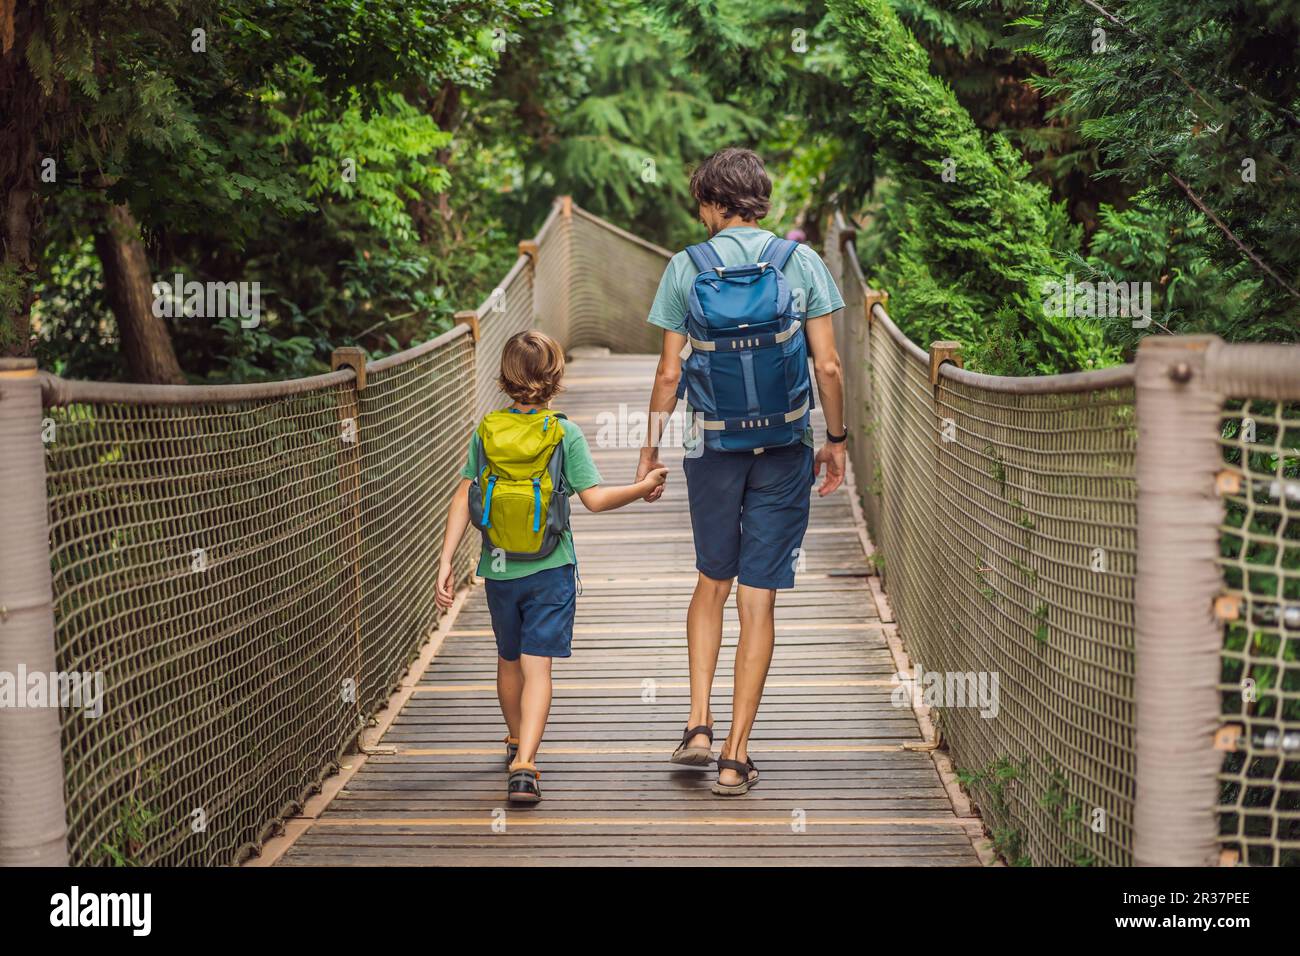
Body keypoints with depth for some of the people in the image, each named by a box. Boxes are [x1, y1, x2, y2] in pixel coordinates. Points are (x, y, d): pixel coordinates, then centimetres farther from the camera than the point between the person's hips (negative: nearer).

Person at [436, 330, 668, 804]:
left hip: (498, 570, 3)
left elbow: (462, 501, -4)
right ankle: (524, 765, -20)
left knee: (509, 661, 21)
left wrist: (446, 562, -2)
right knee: (537, 667, -6)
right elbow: (594, 498, -11)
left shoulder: (486, 432, -1)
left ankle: (517, 741, 43)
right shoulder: (565, 434, -9)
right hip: (550, 570, -3)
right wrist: (642, 488, 3)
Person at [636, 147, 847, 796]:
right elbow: (827, 365, -2)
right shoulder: (803, 262, -1)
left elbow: (670, 372, -1)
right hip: (785, 445, 0)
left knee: (712, 581, 20)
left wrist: (650, 448, 9)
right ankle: (736, 755, 5)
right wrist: (836, 439, 10)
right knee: (758, 599, 3)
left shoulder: (687, 267, -1)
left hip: (712, 442, 1)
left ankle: (698, 722, 10)